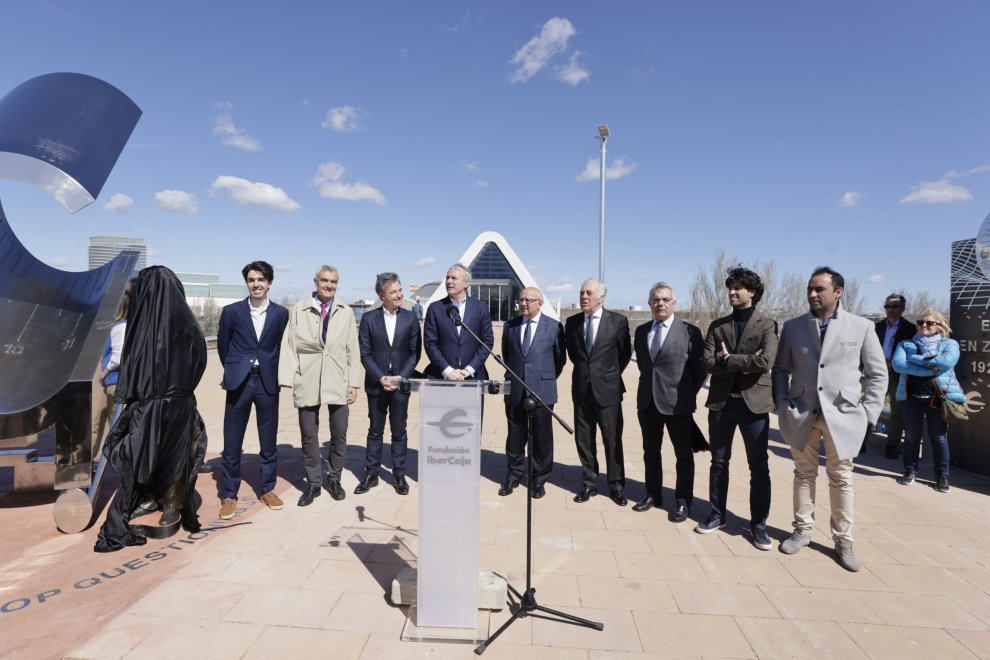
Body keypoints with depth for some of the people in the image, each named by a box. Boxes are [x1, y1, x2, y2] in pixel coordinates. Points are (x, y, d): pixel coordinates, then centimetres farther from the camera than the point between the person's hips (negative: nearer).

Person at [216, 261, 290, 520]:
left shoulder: (281, 314, 2)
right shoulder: (232, 311, 1)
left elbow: (282, 348, 8)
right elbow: (223, 346, 10)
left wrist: (271, 372, 6)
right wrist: (234, 372, 14)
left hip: (268, 383, 1)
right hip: (239, 382, 0)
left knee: (269, 441, 9)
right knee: (232, 442, 5)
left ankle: (268, 489, 24)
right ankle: (229, 495, 20)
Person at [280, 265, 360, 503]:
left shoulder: (346, 313, 8)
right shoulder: (298, 310, 5)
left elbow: (353, 350, 6)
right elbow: (289, 346, 0)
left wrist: (353, 383, 1)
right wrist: (289, 381, -7)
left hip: (338, 383, 1)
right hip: (307, 383, -1)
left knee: (339, 435, 8)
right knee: (309, 436, 7)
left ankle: (334, 479, 26)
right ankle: (313, 483, 23)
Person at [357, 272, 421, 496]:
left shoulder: (410, 317, 0)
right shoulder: (369, 318, -1)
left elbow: (415, 352, 0)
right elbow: (365, 353, -2)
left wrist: (400, 377, -11)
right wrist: (380, 378, -13)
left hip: (401, 383, 0)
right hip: (376, 383, 0)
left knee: (399, 431, 9)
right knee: (375, 431, 11)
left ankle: (399, 475, 22)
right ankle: (371, 474, 23)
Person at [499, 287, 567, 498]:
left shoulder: (554, 327, 0)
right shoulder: (510, 326, 7)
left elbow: (560, 358, 6)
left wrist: (547, 379, 6)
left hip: (542, 391, -2)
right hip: (515, 391, 2)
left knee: (542, 438, 5)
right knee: (514, 436, 10)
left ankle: (538, 480, 20)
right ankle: (513, 476, 26)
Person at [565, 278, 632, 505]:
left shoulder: (618, 321, -5)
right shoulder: (572, 322, 4)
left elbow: (625, 353, 5)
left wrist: (610, 375, 7)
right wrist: (584, 371, 11)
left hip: (608, 390, -3)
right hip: (582, 390, 3)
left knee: (612, 440, 5)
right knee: (584, 440, 10)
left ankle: (617, 486, 21)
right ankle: (589, 484, 24)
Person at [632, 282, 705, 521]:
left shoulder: (690, 332, -7)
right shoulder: (641, 331, 7)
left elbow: (699, 369, -1)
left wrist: (687, 394, 5)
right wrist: (651, 385, 12)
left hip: (677, 403, -4)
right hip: (647, 401, 5)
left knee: (683, 454, 8)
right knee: (650, 450, 15)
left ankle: (683, 501, 22)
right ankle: (653, 494, 31)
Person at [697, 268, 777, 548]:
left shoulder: (767, 325, -1)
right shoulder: (717, 326, 8)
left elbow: (765, 362, -17)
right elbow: (708, 363, -4)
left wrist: (728, 359, -11)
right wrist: (743, 364, -14)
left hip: (754, 402, -3)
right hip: (721, 401, 3)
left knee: (759, 467, 6)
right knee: (719, 462, 13)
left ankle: (759, 524, 21)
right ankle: (717, 515, 27)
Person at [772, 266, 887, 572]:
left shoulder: (861, 327, 1)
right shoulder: (793, 327, 6)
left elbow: (877, 374, 5)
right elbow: (780, 369, 10)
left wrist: (868, 413, -2)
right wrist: (782, 404, 0)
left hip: (842, 416, -1)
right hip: (802, 416, 1)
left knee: (841, 479, 7)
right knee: (804, 474, 11)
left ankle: (843, 540, 22)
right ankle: (803, 530, 25)